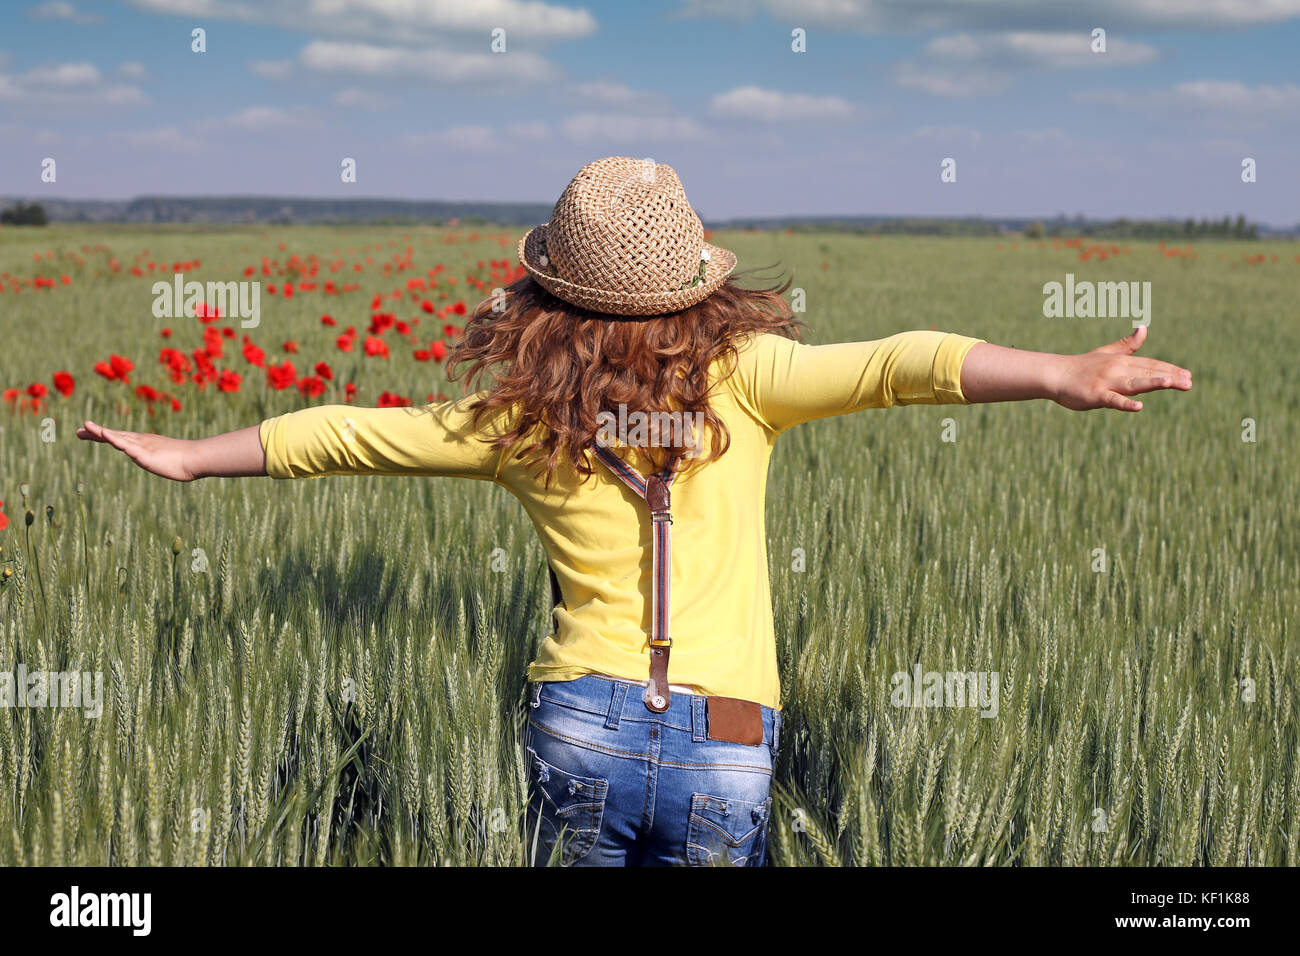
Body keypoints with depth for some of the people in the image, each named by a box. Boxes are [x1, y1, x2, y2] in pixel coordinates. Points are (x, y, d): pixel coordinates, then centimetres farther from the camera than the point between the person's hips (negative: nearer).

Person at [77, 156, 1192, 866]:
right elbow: (897, 364, -12)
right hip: (726, 748, -1)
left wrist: (187, 455, 23)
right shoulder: (742, 377, -2)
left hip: (580, 723, 1)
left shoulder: (520, 416, 3)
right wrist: (1063, 376, -16)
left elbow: (350, 433, 11)